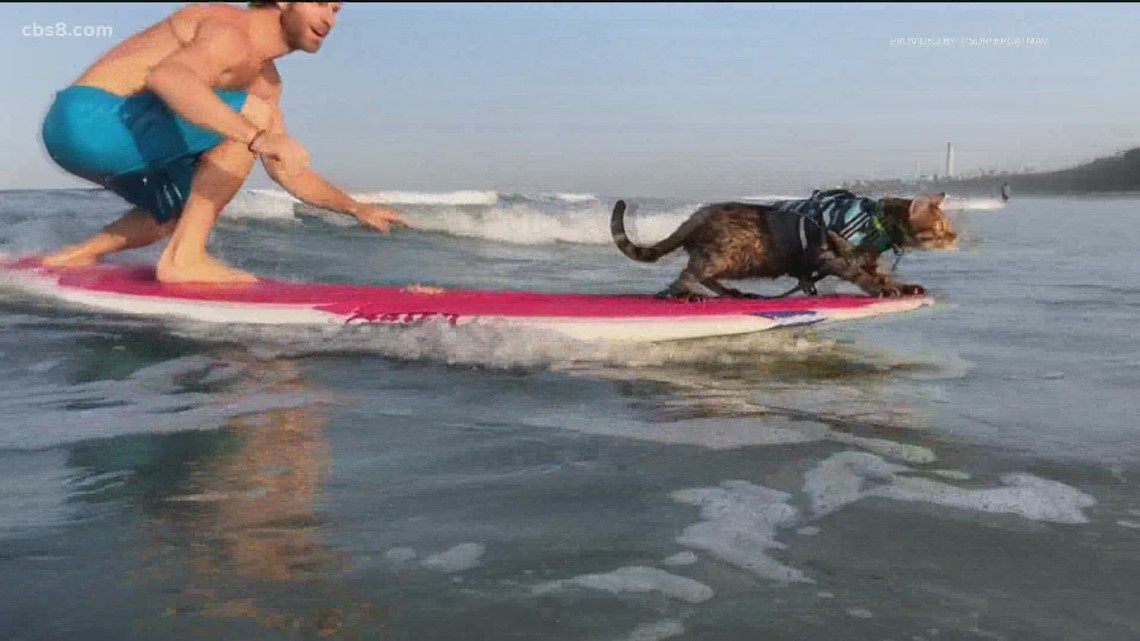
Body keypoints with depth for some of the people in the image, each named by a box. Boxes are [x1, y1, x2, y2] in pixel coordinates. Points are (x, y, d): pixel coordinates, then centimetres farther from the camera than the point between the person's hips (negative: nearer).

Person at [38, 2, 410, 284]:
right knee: (252, 113, -21)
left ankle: (78, 256, 23)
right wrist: (258, 137, -49)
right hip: (88, 117, -10)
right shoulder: (232, 33, -17)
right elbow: (165, 75, -39)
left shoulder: (265, 81, 14)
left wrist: (357, 208, 11)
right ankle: (183, 258, -20)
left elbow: (286, 172, 18)